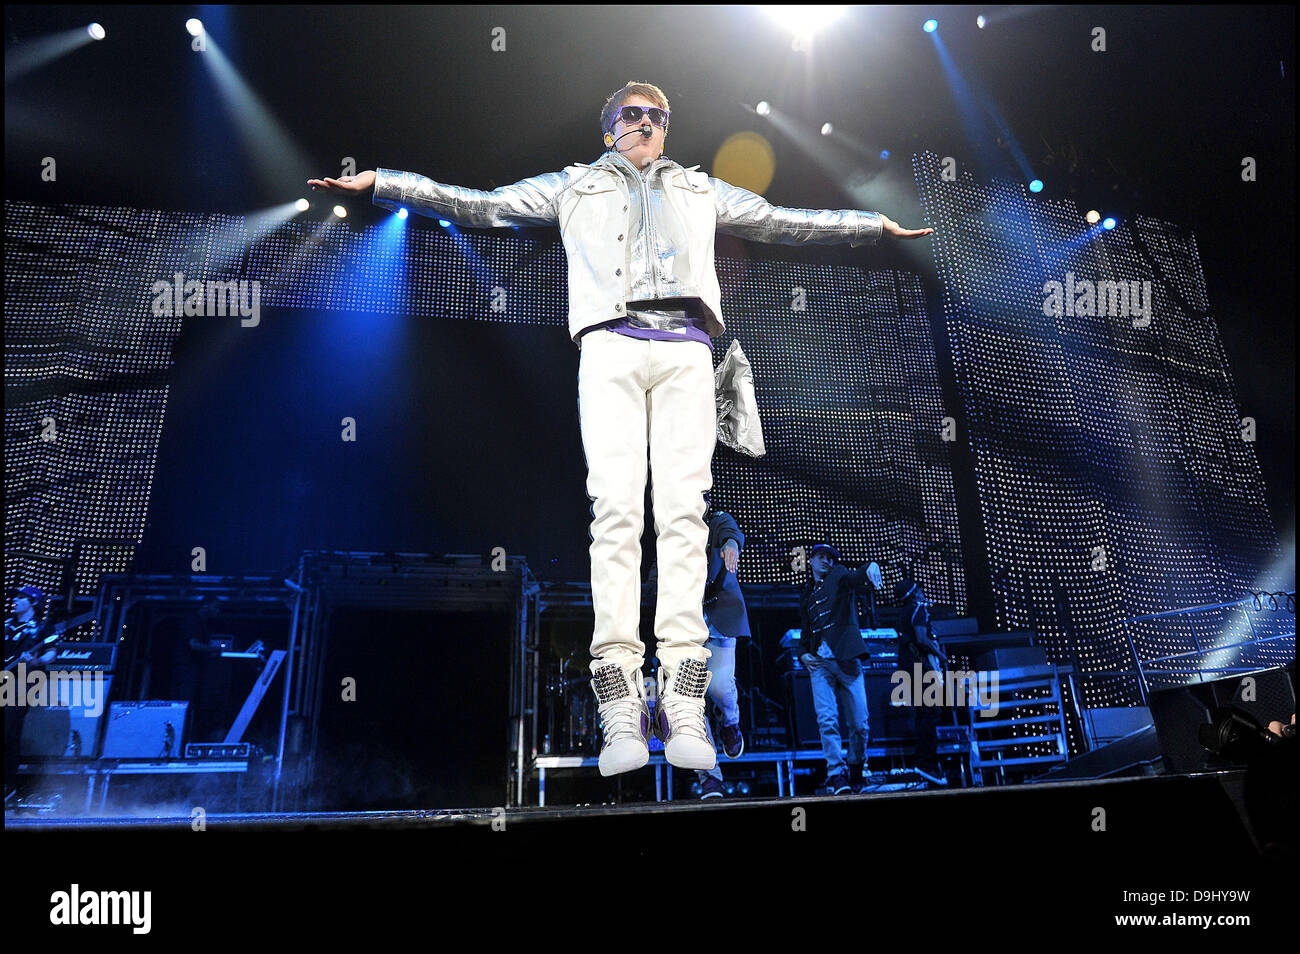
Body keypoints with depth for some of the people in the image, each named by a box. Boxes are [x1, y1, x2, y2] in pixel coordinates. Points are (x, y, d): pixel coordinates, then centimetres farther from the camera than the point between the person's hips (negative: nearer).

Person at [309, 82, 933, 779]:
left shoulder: (702, 191, 33)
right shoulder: (574, 186, 29)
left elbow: (785, 222, 35)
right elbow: (476, 205, 25)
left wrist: (876, 223, 34)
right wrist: (380, 183, 18)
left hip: (684, 346, 1)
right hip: (611, 342, -1)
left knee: (683, 509, -14)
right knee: (616, 507, -17)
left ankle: (682, 705, -18)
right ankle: (621, 706, -20)